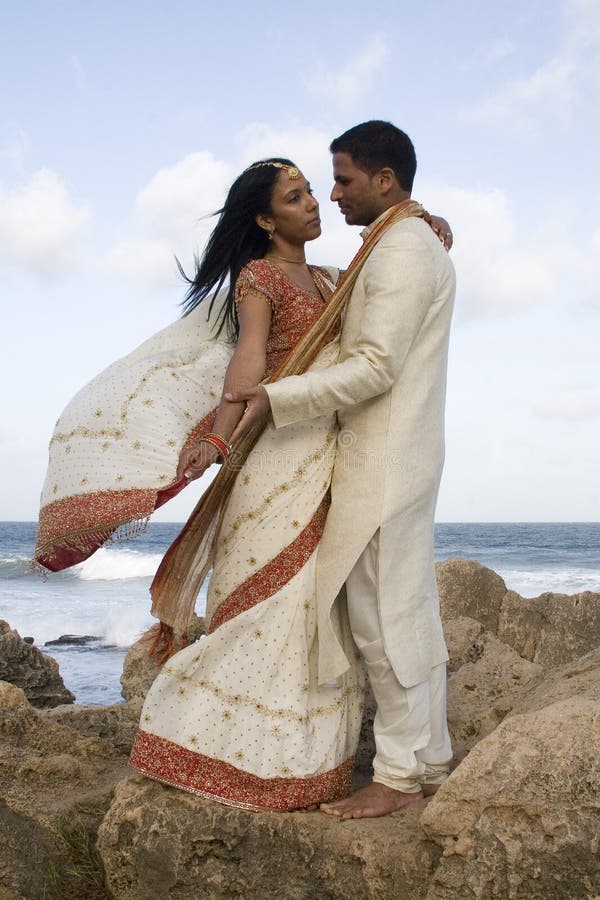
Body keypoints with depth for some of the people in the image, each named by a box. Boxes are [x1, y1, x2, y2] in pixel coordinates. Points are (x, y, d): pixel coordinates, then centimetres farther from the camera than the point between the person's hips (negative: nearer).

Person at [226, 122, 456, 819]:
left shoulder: (399, 250, -14)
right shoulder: (423, 245, 20)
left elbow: (376, 367, -21)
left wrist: (276, 400, -21)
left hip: (383, 460, -11)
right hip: (405, 456, 11)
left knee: (382, 616, -5)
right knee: (411, 614, 13)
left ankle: (398, 775, 4)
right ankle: (429, 760, 21)